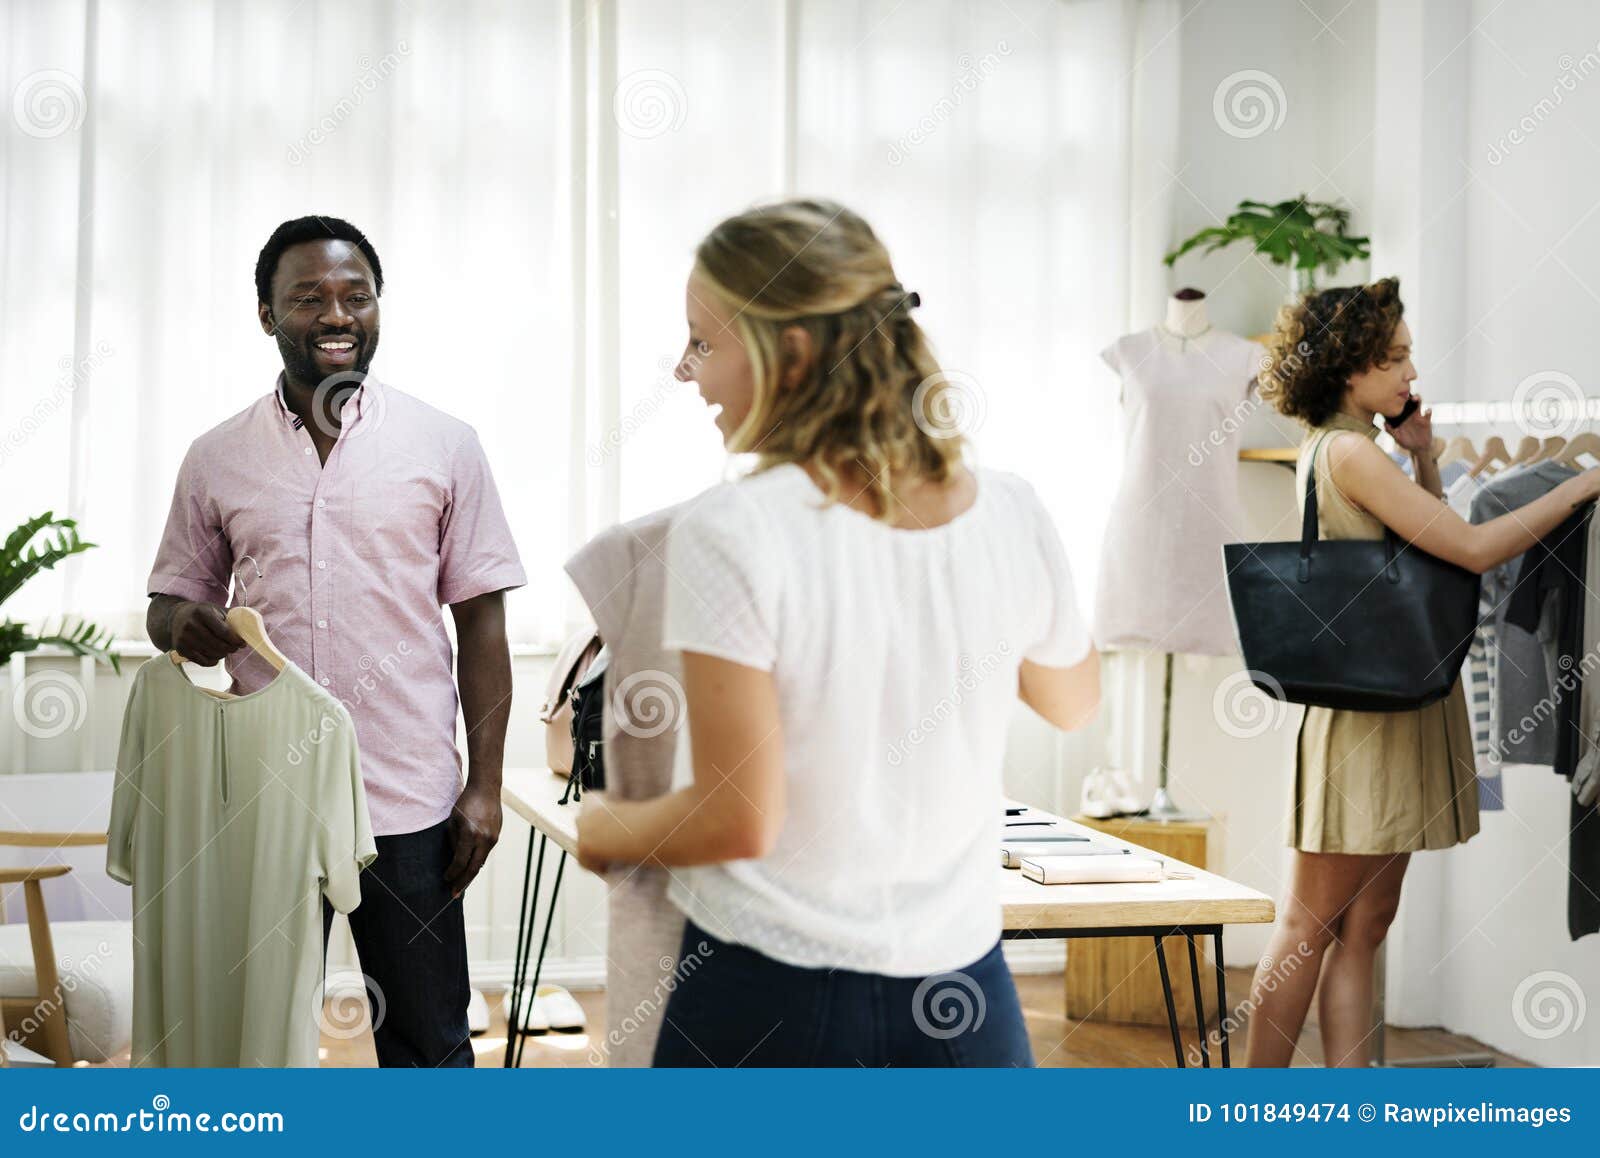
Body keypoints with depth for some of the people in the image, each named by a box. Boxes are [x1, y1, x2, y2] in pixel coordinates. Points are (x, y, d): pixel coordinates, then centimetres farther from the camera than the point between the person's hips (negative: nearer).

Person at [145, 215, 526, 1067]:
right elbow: (172, 602, 15)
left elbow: (480, 622, 3)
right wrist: (181, 627, -11)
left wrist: (485, 786, -2)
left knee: (426, 1044, 7)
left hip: (409, 801, -1)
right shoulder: (215, 460, 6)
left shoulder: (444, 446, 2)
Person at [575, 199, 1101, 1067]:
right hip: (961, 997, 4)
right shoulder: (1011, 516, -3)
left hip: (770, 997, -4)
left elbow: (737, 822, -14)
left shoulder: (729, 533, -17)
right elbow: (1073, 702, 16)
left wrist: (603, 831, 4)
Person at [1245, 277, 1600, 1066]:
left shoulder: (1334, 449, 14)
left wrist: (1422, 458, 10)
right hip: (1369, 709, -10)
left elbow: (1436, 547, 23)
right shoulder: (1347, 452, -15)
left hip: (1397, 712, 10)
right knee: (1311, 927, -3)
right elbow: (1473, 548, -19)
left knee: (1363, 928, 8)